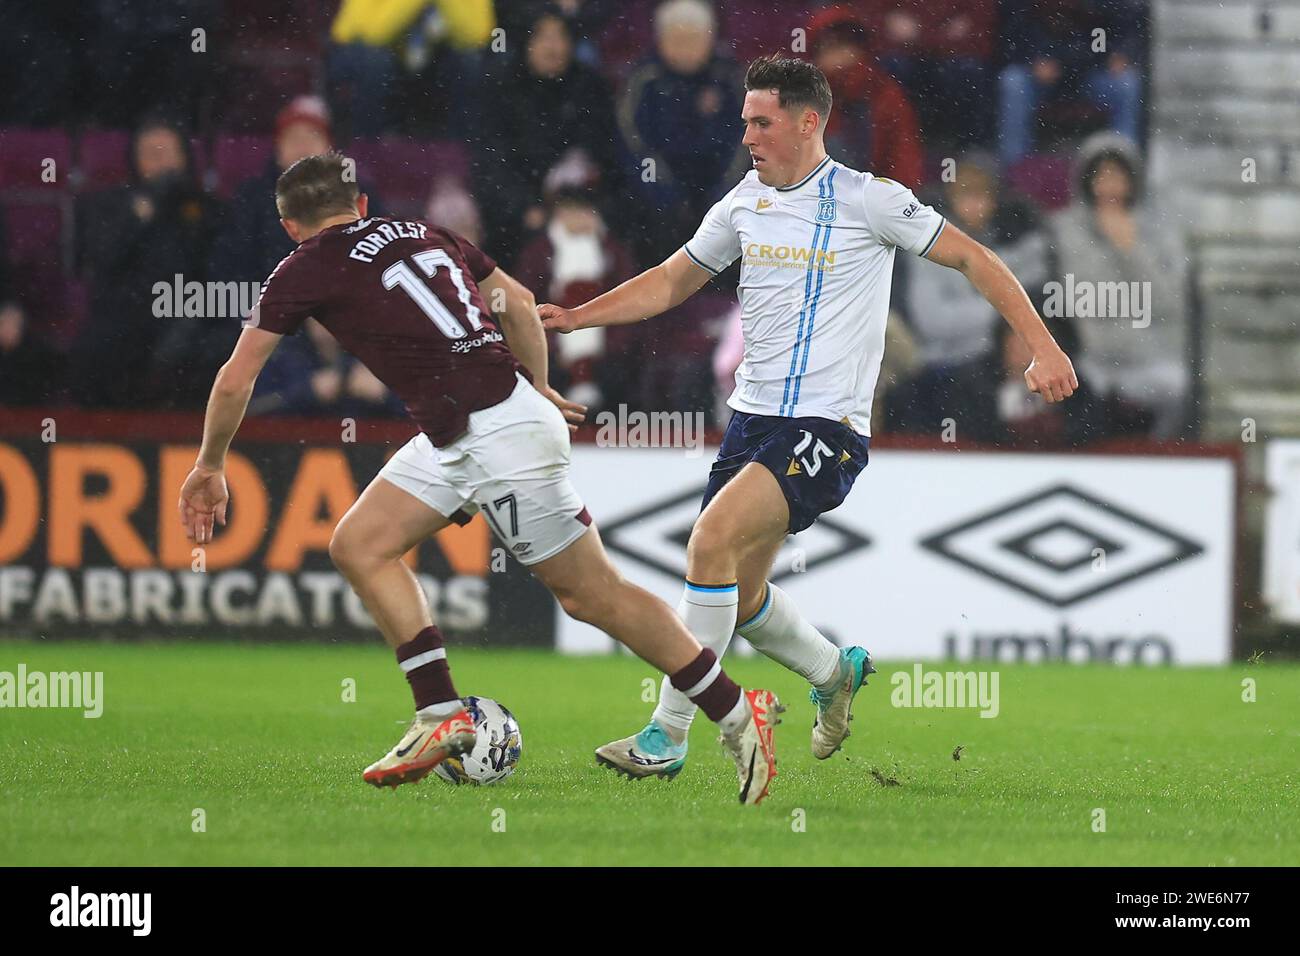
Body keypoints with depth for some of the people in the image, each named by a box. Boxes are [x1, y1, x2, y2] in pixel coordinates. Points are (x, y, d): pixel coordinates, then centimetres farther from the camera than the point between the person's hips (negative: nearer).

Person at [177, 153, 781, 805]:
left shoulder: (307, 269, -2)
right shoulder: (422, 233, 17)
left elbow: (234, 382, 3)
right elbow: (518, 303, 25)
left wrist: (210, 467, 17)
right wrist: (536, 388, 38)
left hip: (498, 437, -8)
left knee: (591, 593, -1)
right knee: (359, 545, 9)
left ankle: (737, 714, 4)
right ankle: (442, 716, 5)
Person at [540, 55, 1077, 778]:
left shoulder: (867, 201, -7)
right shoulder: (745, 204, 10)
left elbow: (972, 258, -2)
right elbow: (671, 282, 22)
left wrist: (1043, 346, -9)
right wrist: (572, 318, 11)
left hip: (827, 427, -7)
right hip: (753, 418, 7)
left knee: (714, 539, -24)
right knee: (739, 595, 7)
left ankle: (668, 736, -19)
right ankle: (835, 672, 38)